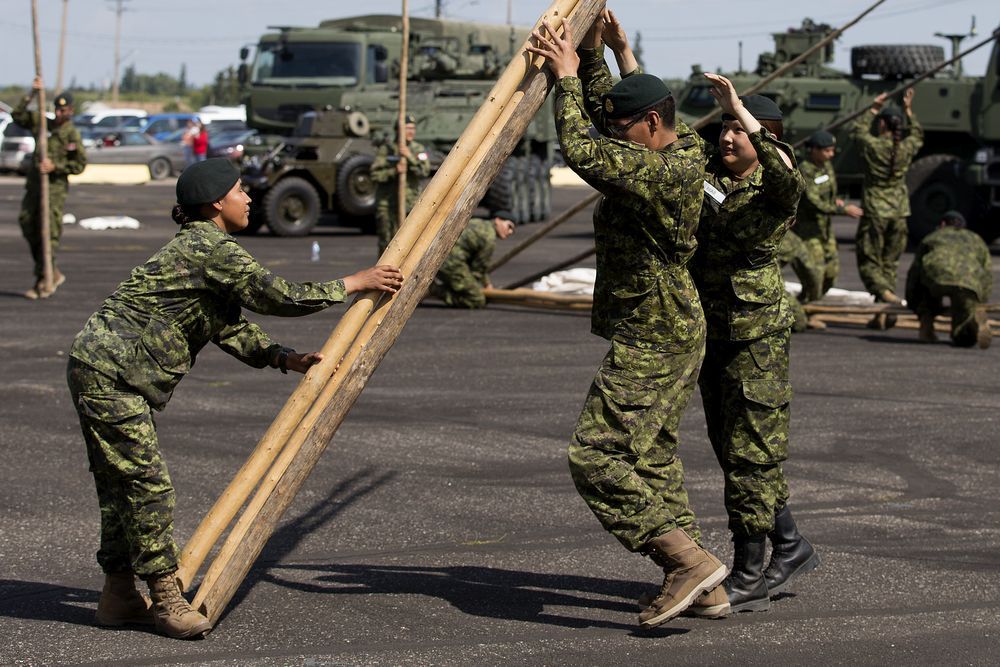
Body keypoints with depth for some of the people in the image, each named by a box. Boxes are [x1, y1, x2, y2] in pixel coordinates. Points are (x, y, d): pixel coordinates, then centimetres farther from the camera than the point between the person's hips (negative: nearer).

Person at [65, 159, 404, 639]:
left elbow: (228, 327, 18)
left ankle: (120, 596, 18)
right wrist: (354, 284, -4)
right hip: (109, 372, -11)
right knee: (147, 482, -8)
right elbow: (277, 297, -13)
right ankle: (165, 598, -4)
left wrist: (286, 358, 7)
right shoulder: (212, 248, -14)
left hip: (102, 370, 11)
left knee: (120, 484, 12)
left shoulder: (201, 248, 18)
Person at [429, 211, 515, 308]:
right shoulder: (489, 238, -9)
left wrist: (487, 284, 30)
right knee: (478, 301, -7)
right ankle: (435, 289, -13)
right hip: (452, 264, -10)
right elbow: (479, 267, -2)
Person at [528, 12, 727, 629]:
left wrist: (568, 78, -15)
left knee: (598, 457, -12)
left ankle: (688, 561, -14)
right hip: (675, 331, 11)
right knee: (653, 457, 15)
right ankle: (697, 588, 18)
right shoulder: (675, 152, 9)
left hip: (650, 343, -11)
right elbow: (599, 110, 22)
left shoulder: (660, 174, -22)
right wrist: (592, 55, 12)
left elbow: (581, 150, -26)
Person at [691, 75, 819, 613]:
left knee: (749, 450, -4)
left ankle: (749, 578, 3)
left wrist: (742, 111, -36)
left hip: (757, 331, -8)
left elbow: (788, 177, -37)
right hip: (712, 331, 8)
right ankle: (791, 547, 29)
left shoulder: (773, 190, -12)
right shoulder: (706, 174, 6)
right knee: (731, 448, 14)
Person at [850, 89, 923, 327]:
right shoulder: (907, 148, -2)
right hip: (899, 211, 4)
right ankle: (882, 314, 8)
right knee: (889, 262, 12)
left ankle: (885, 292, -24)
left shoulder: (872, 145, -11)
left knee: (869, 261, 4)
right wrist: (909, 111, 25)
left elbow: (856, 129, 13)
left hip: (874, 211, -4)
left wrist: (873, 110, 21)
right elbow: (918, 136, 24)